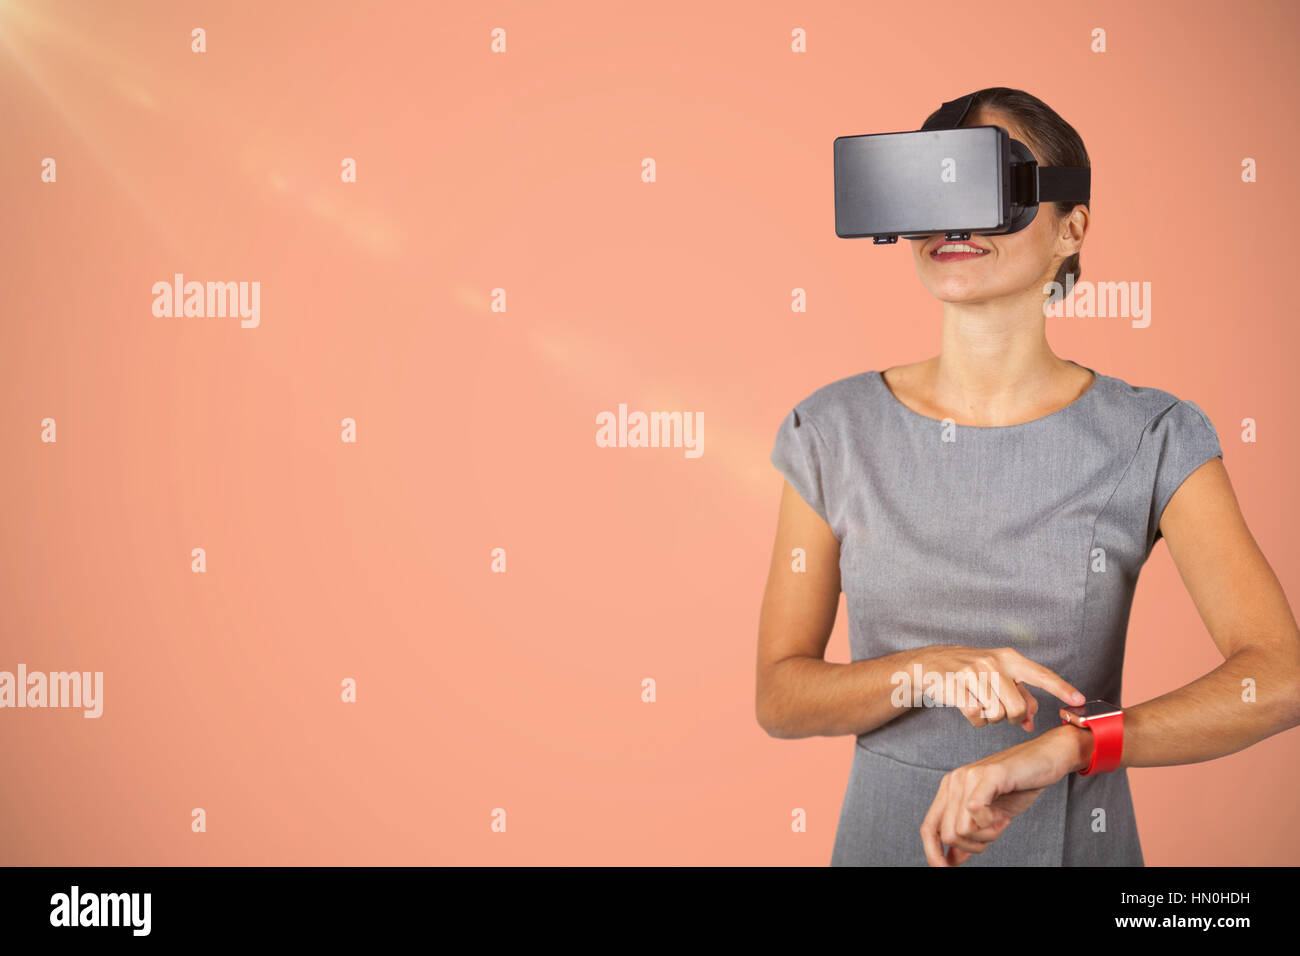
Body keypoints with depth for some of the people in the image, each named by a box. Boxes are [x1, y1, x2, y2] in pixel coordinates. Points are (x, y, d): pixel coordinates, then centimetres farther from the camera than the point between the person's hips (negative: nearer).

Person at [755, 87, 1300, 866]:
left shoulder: (1155, 441, -10)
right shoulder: (835, 432, -6)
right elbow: (779, 697, -5)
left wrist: (1056, 748, -31)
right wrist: (927, 672, -23)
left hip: (1076, 838, -1)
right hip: (886, 834, 1)